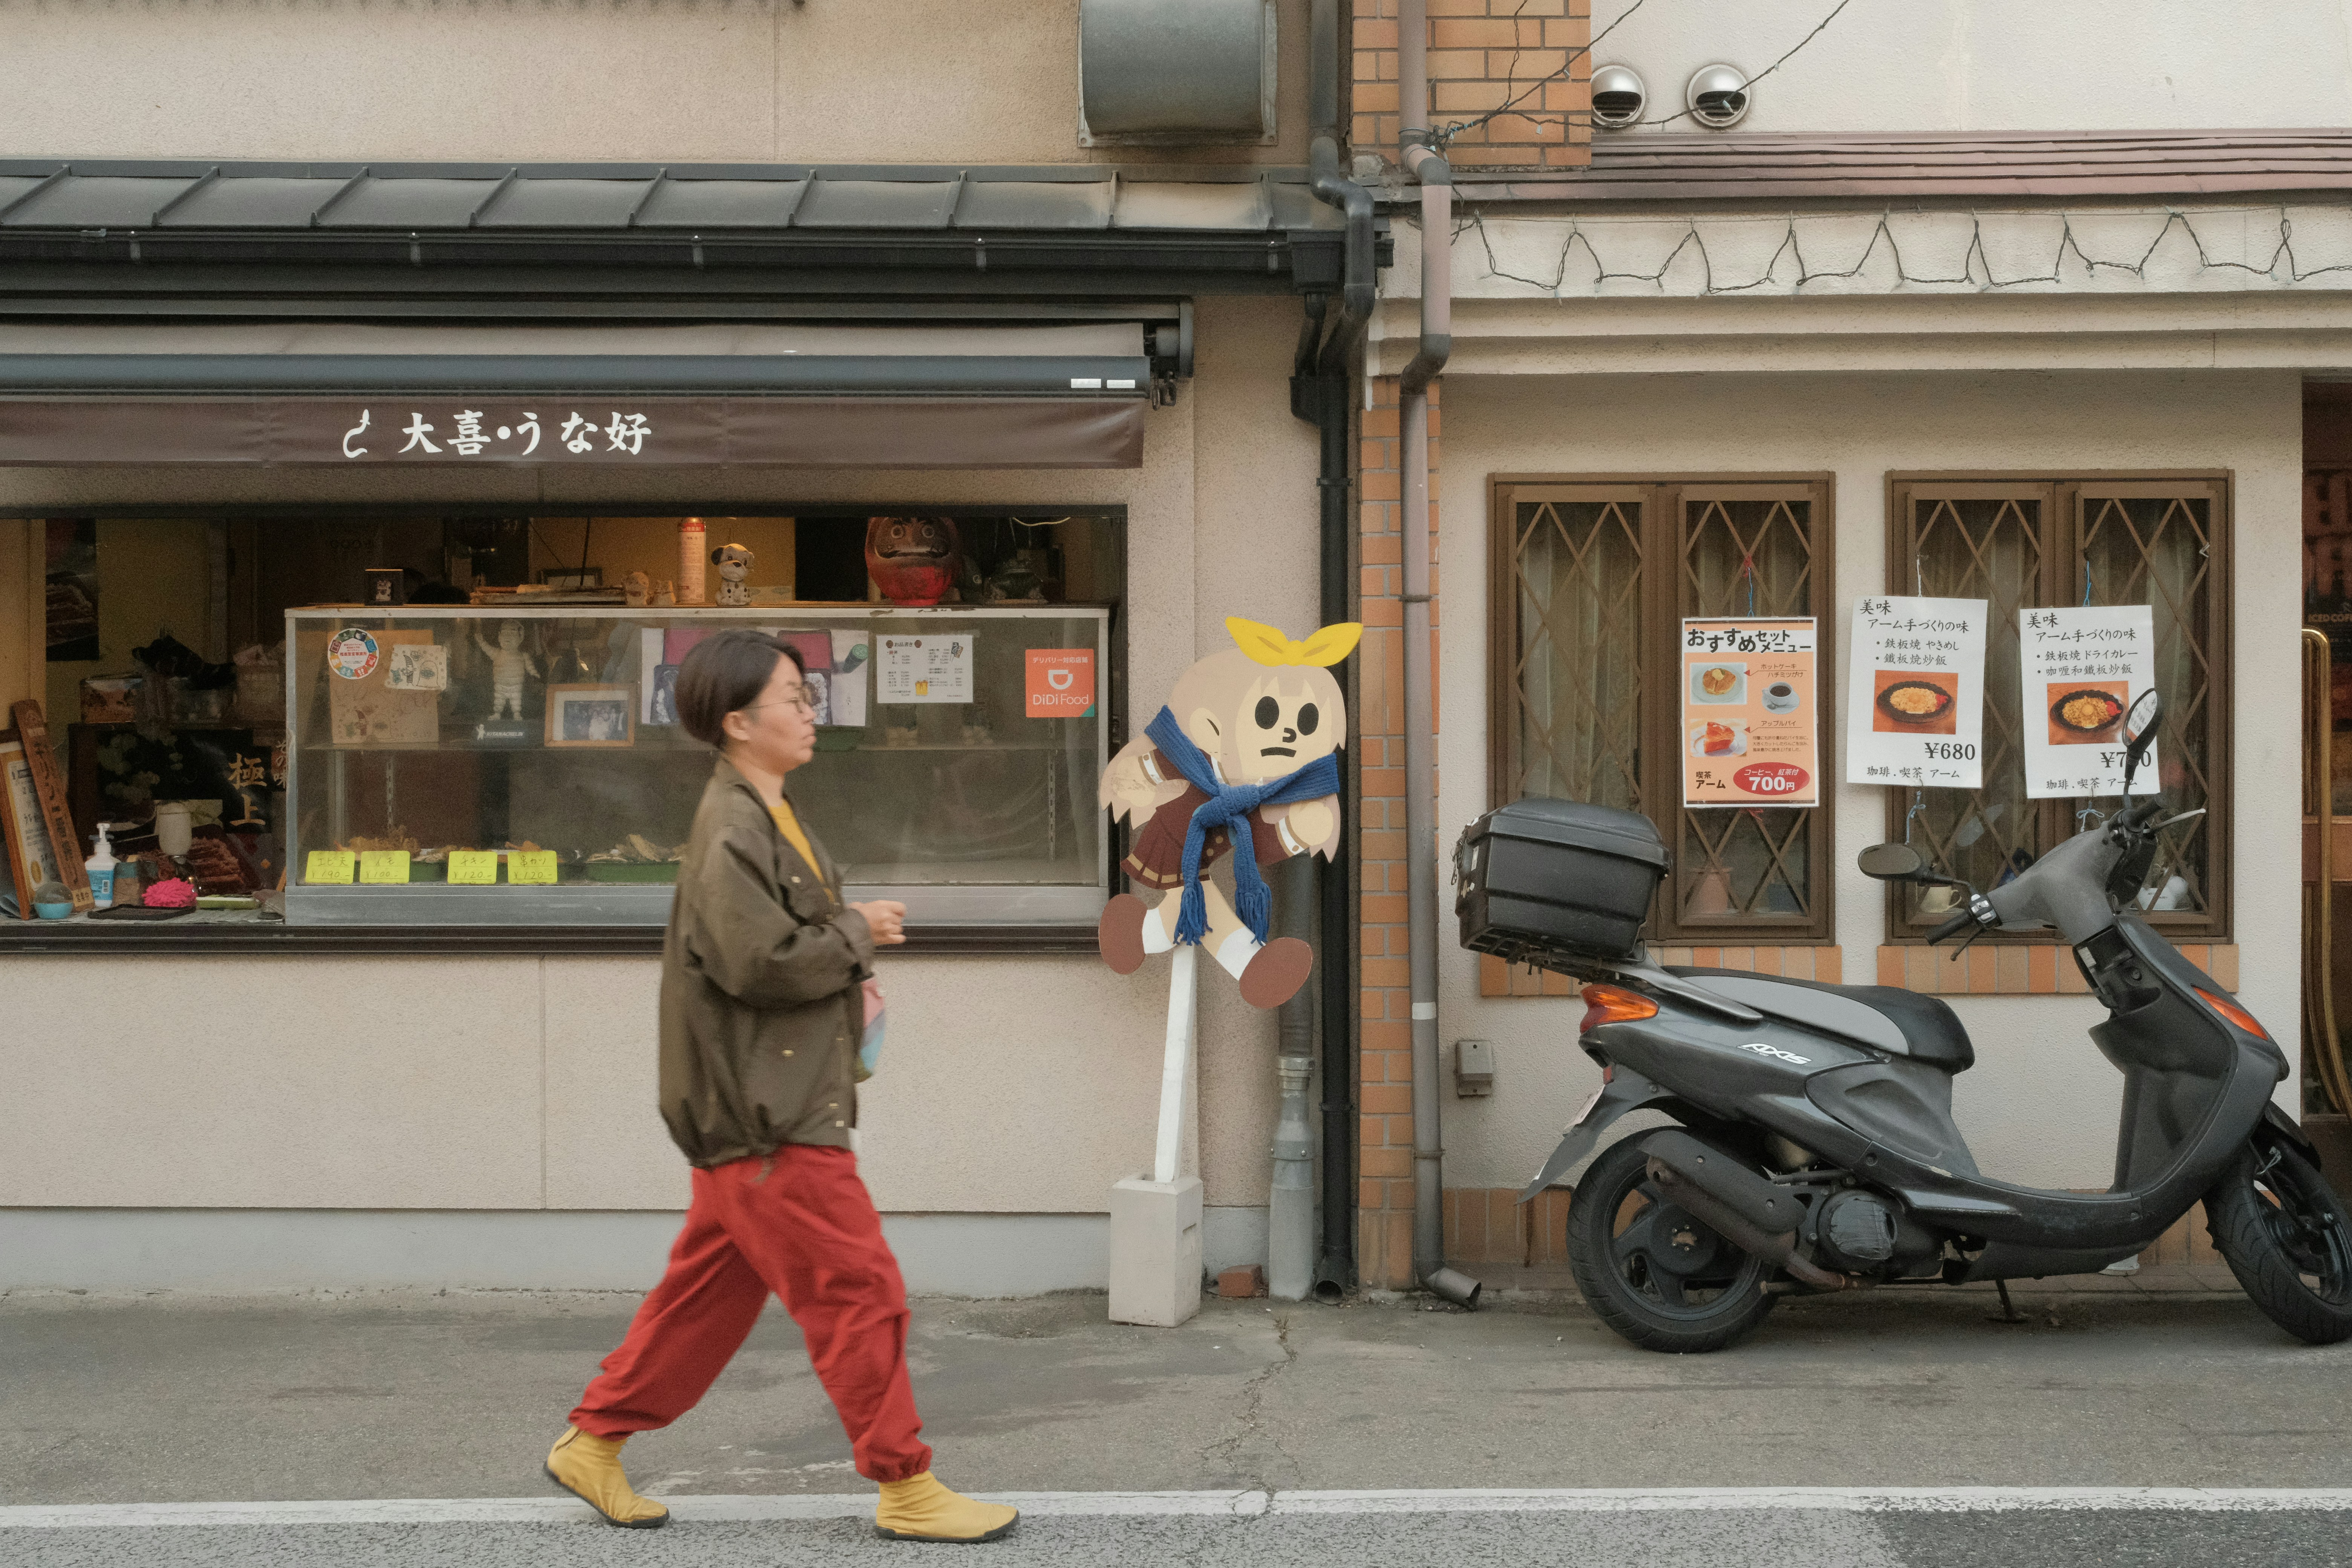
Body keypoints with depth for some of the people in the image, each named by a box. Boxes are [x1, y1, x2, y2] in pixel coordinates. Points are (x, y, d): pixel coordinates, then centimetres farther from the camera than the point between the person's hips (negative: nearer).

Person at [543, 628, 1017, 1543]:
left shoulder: (767, 818, 16)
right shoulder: (730, 832, -17)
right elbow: (759, 960, -25)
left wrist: (847, 980, 9)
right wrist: (856, 936, -11)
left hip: (768, 1108, 10)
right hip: (770, 1119, -10)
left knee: (708, 1290, 16)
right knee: (858, 1291, -5)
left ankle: (593, 1443, 25)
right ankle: (906, 1488, 3)